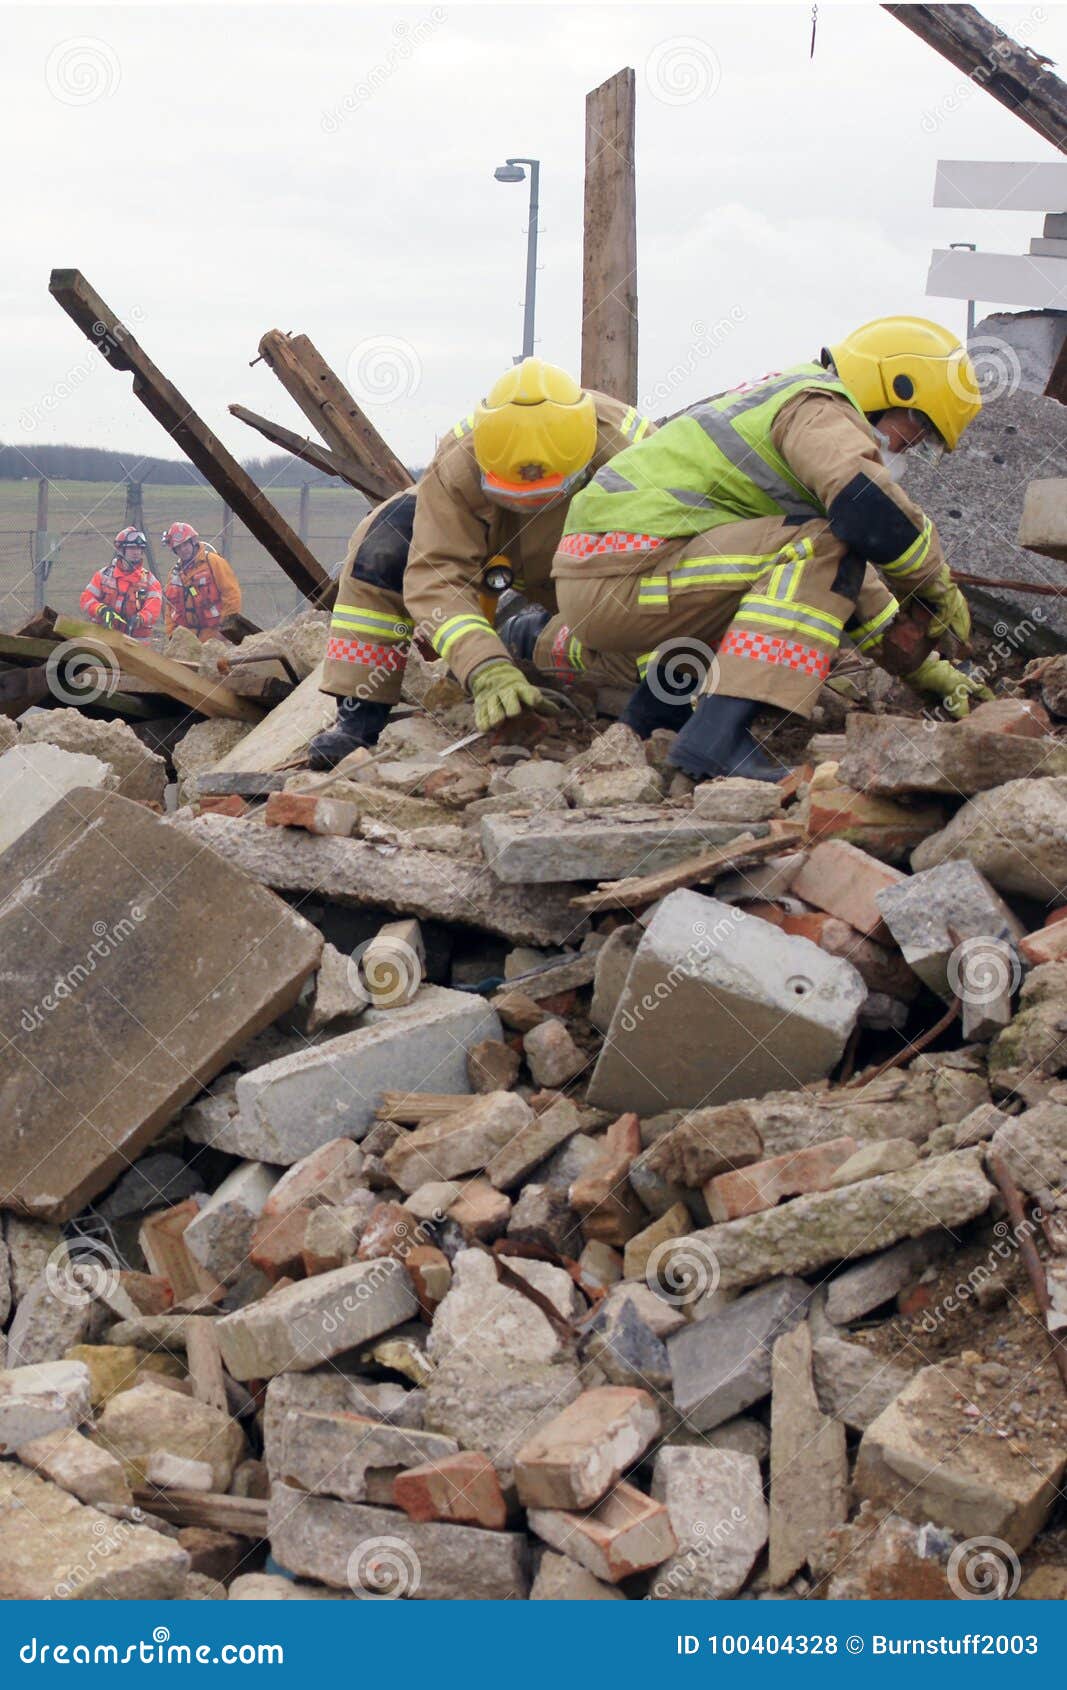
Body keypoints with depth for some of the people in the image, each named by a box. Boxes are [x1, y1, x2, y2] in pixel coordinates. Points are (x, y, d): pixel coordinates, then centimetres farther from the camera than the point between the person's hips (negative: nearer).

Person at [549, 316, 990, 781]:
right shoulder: (819, 407, -7)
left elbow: (839, 573, 29)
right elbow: (872, 510, -27)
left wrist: (924, 667, 27)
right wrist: (940, 588, -9)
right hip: (618, 580, -10)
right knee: (819, 547, -18)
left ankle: (656, 707, 16)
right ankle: (718, 732, -28)